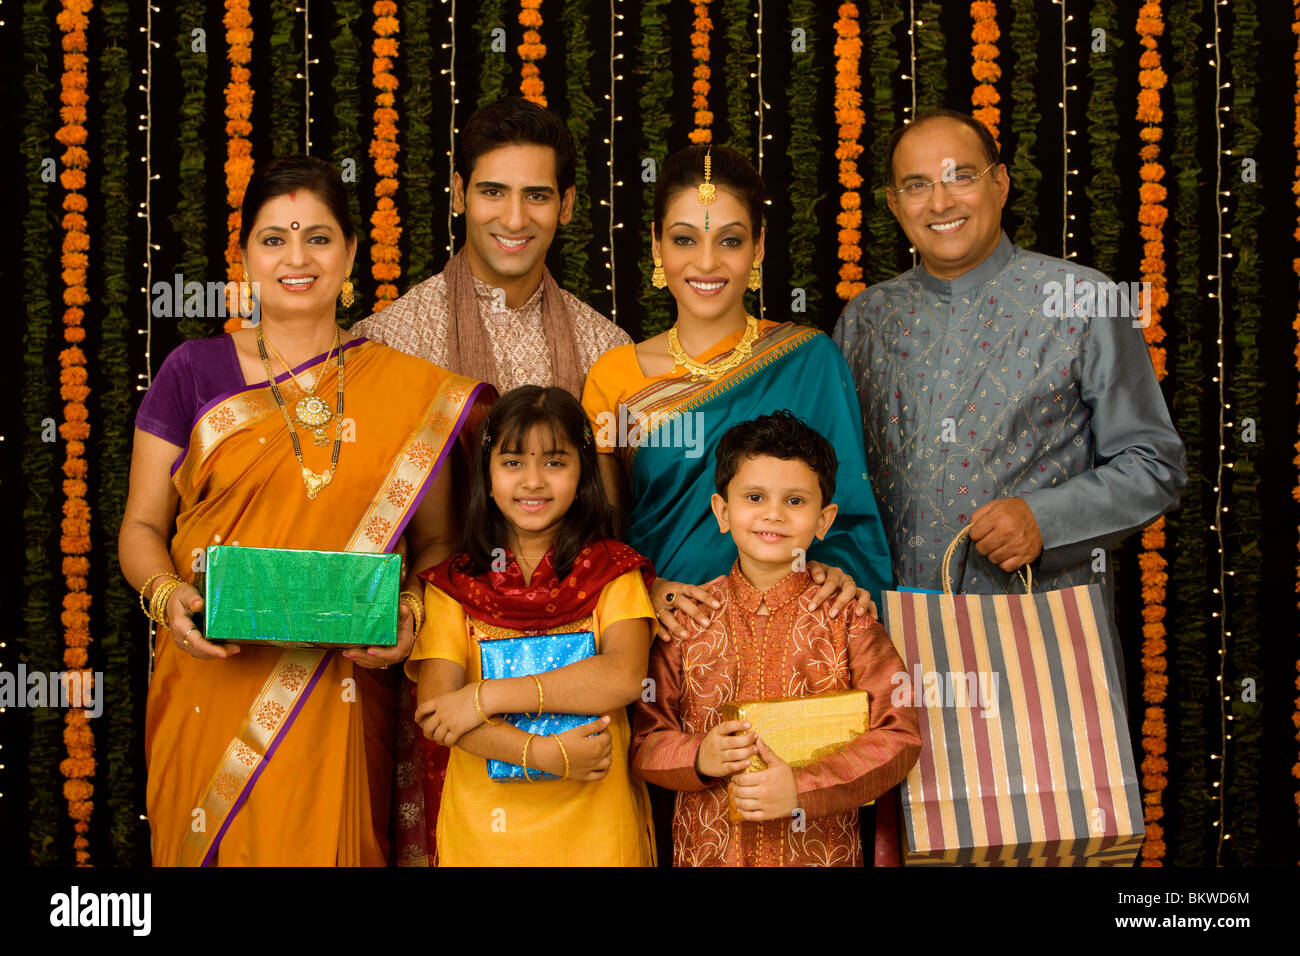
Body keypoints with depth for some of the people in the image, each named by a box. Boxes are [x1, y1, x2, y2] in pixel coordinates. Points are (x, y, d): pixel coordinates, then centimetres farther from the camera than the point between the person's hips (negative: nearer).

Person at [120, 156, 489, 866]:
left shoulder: (407, 390, 3)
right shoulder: (194, 372, 2)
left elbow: (435, 540, 8)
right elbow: (141, 527, 6)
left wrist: (410, 610, -11)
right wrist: (165, 594, -14)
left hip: (339, 699, 0)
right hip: (213, 691, 0)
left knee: (328, 849, 6)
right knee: (220, 844, 8)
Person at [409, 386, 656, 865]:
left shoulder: (612, 571, 1)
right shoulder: (453, 585, 2)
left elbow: (624, 676, -16)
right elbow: (433, 707, -9)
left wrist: (487, 695, -18)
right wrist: (542, 754, -21)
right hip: (481, 829, 1)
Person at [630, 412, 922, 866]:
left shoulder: (843, 615, -3)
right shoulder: (687, 617, 0)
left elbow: (898, 735, -9)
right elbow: (645, 740, 1)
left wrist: (802, 787, -18)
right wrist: (698, 758, -18)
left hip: (822, 849, -1)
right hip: (707, 849, 1)